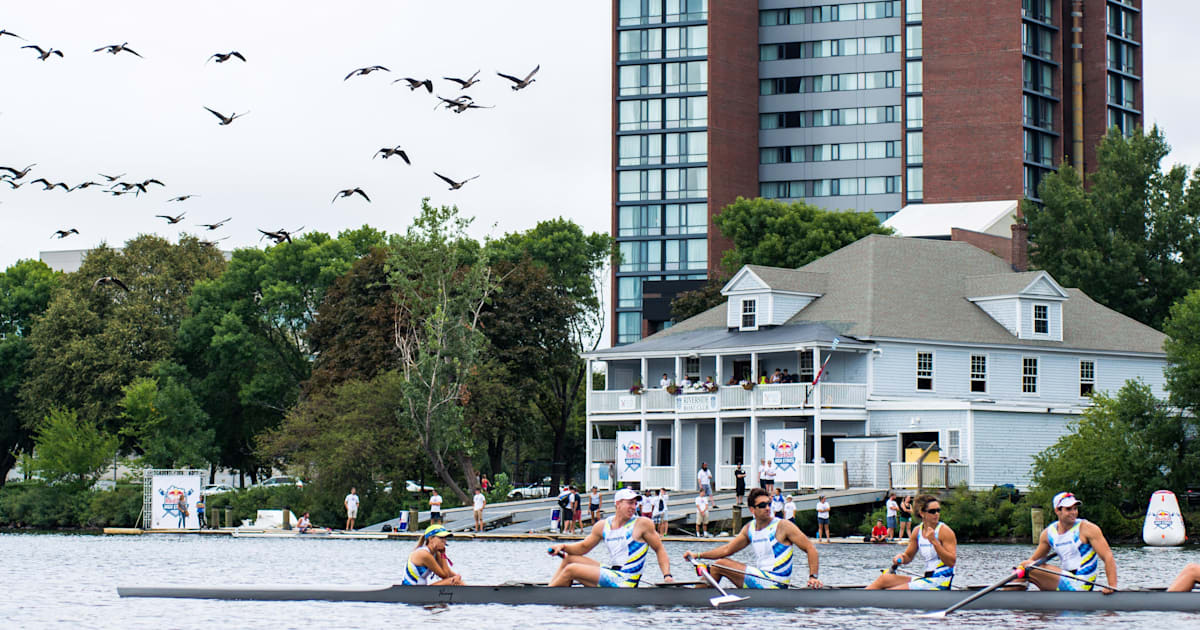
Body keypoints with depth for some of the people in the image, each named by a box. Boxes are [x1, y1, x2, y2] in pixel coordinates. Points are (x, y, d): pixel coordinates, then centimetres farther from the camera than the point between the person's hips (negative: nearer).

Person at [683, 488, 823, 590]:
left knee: (719, 566, -7)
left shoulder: (783, 526, -9)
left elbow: (810, 548, -9)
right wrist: (698, 555, 9)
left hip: (774, 583, -7)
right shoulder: (749, 528, 11)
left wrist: (813, 577, -20)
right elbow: (727, 550, 16)